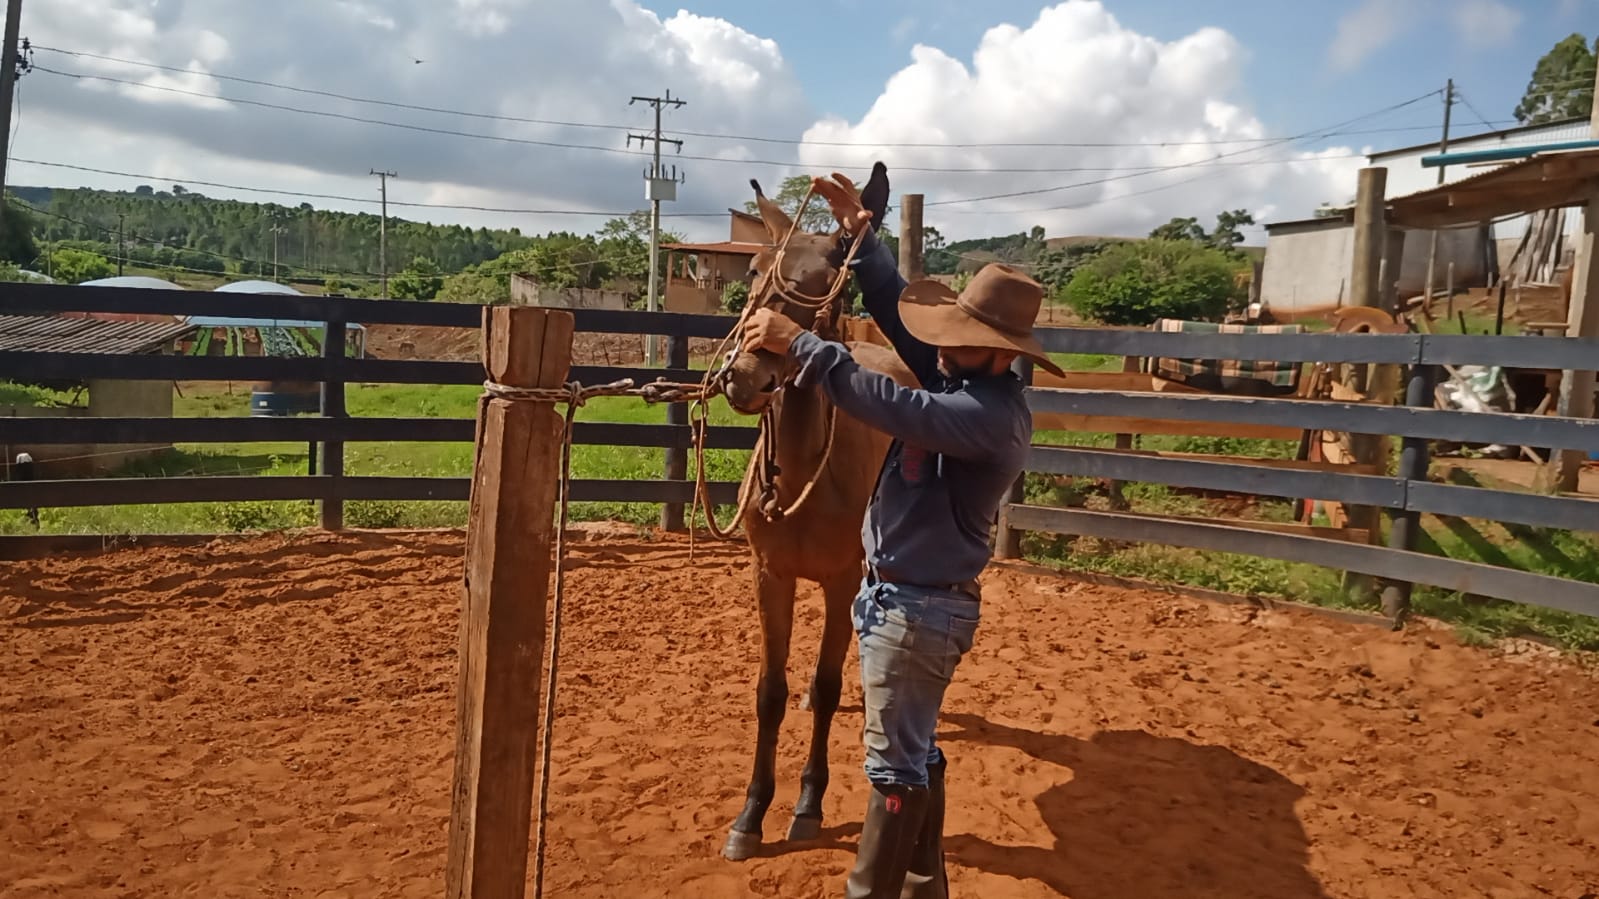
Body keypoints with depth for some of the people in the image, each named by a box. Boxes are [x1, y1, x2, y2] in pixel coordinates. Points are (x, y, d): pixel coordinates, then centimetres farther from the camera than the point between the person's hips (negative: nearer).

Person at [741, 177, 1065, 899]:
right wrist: (860, 234, 0)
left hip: (920, 608, -10)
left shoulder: (994, 415, -25)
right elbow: (896, 311, 8)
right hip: (897, 594, 10)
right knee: (915, 750, 22)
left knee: (895, 763, 4)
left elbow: (893, 406, -37)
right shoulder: (960, 380, 3)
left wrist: (798, 343, -35)